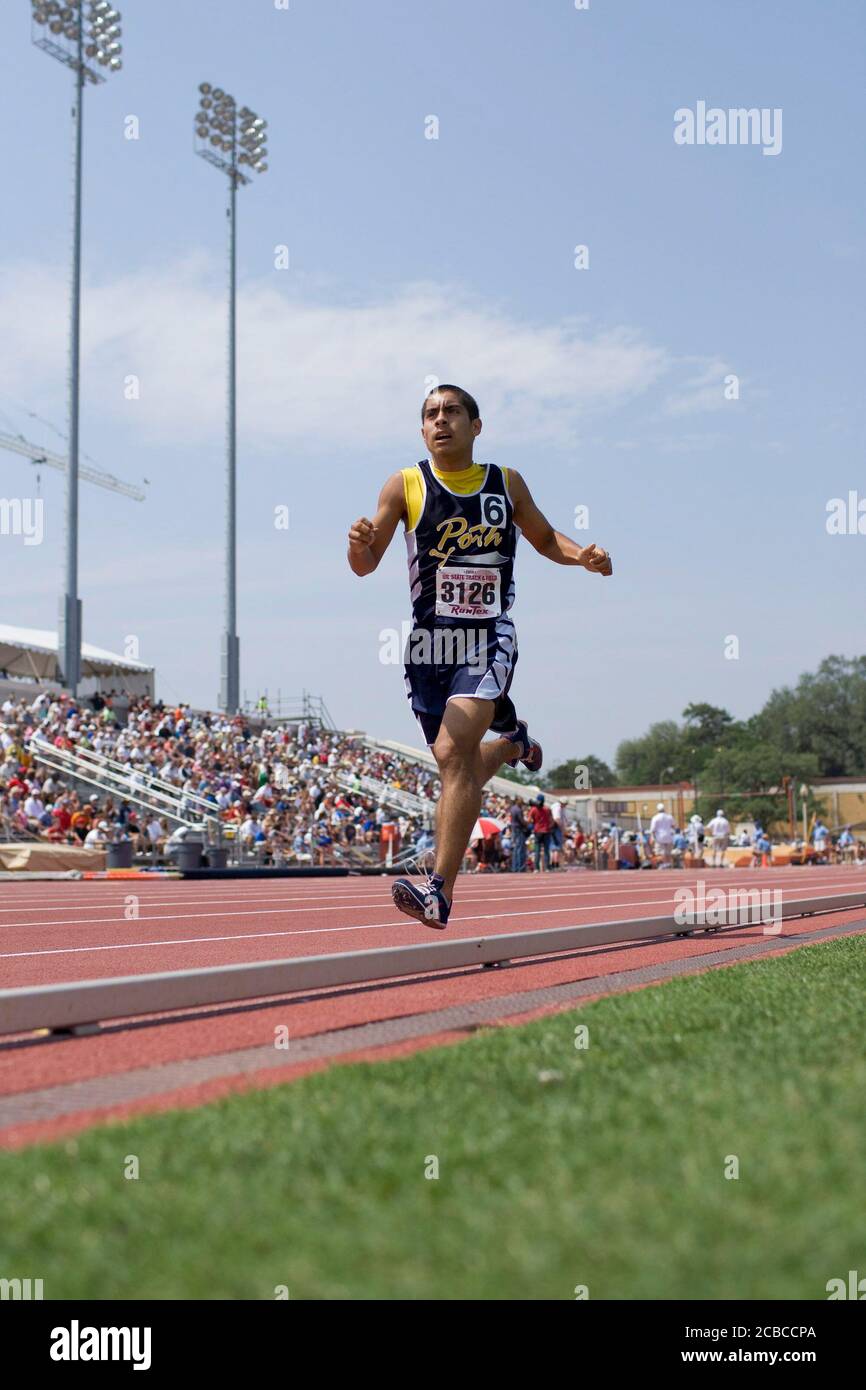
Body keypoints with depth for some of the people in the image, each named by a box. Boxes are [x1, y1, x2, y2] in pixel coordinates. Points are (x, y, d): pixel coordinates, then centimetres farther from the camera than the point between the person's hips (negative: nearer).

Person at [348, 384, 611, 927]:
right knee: (460, 767, 14)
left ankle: (440, 891, -22)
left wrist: (582, 554, -2)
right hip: (429, 643, 2)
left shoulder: (507, 483, 5)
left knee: (453, 753, -22)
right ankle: (513, 743, 51)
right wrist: (359, 545, -27)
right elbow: (366, 566, -3)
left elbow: (545, 538, 20)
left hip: (489, 639, -2)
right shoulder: (405, 486, 0)